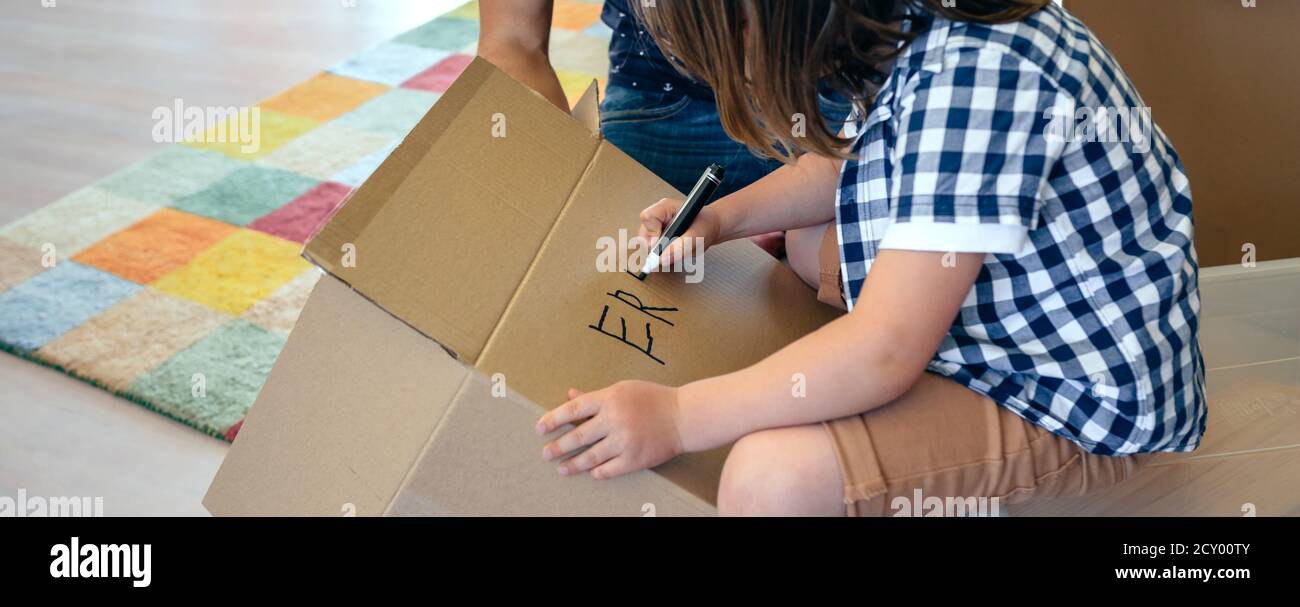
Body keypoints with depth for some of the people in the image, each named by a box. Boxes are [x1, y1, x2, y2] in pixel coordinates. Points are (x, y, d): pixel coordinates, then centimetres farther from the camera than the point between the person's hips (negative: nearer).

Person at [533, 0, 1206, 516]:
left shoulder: (974, 69, -32)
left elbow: (885, 350, -32)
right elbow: (846, 162, 19)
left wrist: (677, 416, -25)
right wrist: (721, 218, 7)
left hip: (1090, 397, -10)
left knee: (768, 476, -27)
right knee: (805, 239, 25)